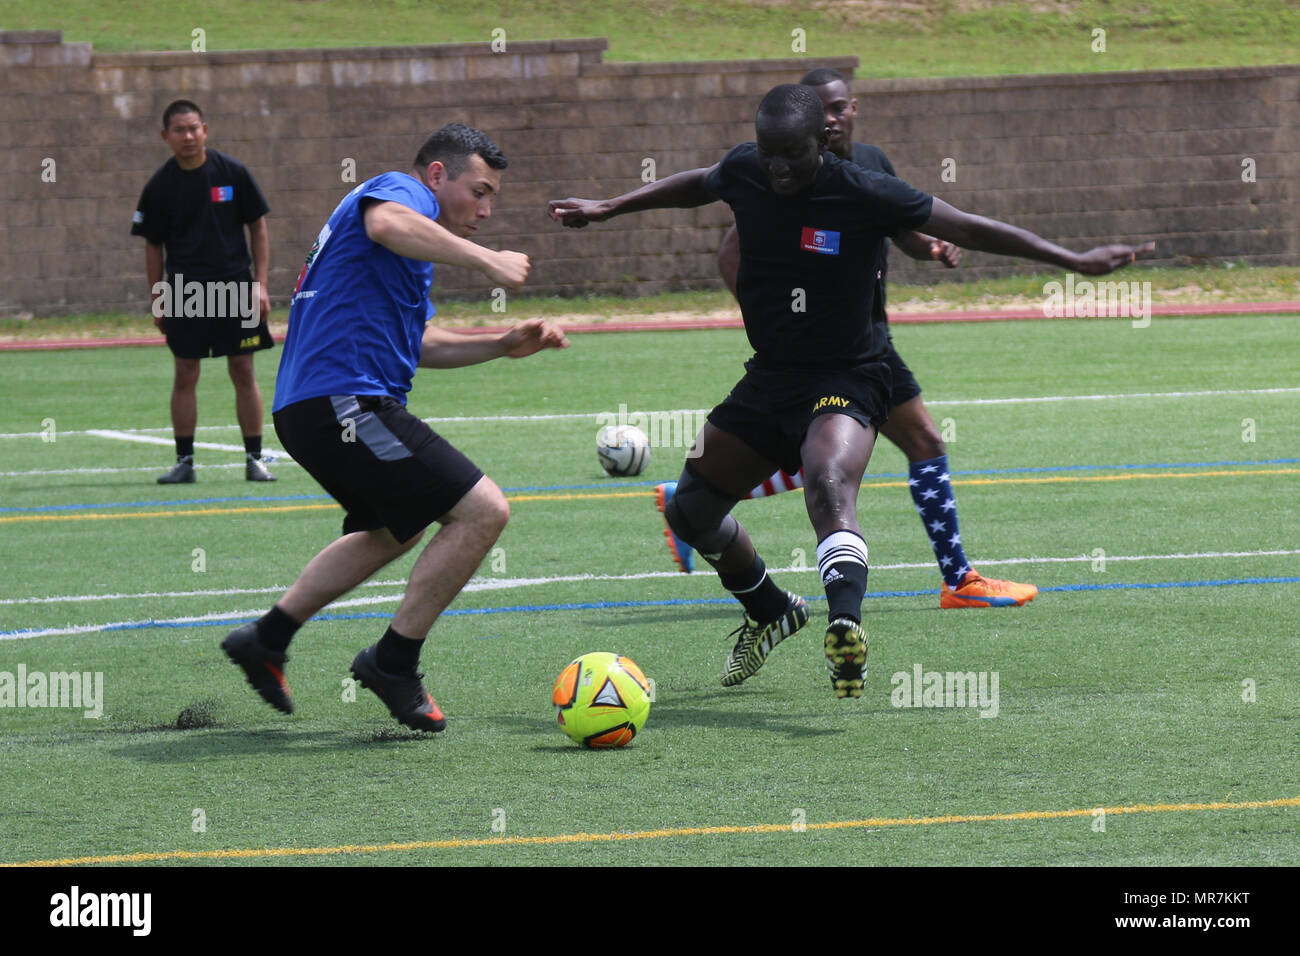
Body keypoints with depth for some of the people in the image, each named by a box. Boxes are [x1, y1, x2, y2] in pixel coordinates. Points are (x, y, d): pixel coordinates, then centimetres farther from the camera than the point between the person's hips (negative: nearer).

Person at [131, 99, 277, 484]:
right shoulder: (160, 186, -1)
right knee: (185, 376, 1)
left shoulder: (232, 172, -2)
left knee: (243, 372, 0)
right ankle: (184, 461, 8)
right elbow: (153, 246, 6)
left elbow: (258, 228, 3)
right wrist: (156, 300, 2)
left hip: (234, 288, 0)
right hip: (183, 292, 1)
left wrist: (260, 284, -3)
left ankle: (254, 458, 7)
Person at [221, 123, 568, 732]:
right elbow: (386, 223, -30)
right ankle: (393, 664, -5)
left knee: (396, 531, 33)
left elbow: (417, 344, 34)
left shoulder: (415, 234, 28)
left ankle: (266, 639, 34)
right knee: (483, 511, -14)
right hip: (344, 401, -11)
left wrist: (501, 345, 23)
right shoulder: (402, 190, -4)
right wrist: (486, 260, -30)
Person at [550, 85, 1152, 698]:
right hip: (768, 375, 7)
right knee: (690, 509, 12)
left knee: (828, 485, -36)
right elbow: (697, 186, 20)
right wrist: (608, 208, 28)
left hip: (844, 382, -6)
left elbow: (969, 230, -12)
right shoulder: (742, 174, -5)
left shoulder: (865, 196, -19)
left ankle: (846, 626, -57)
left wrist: (1074, 260, -13)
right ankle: (771, 612, 37)